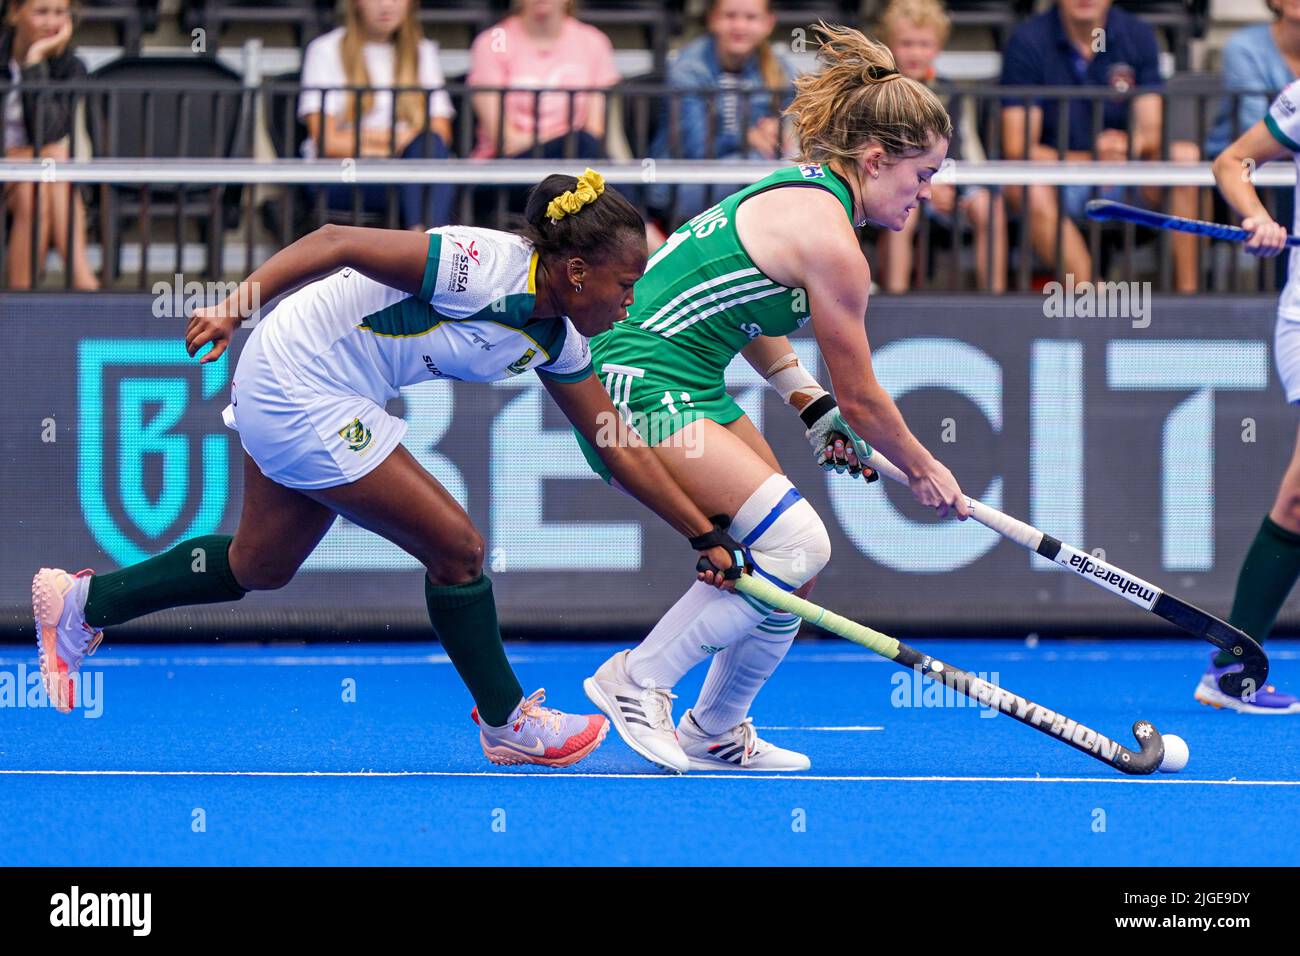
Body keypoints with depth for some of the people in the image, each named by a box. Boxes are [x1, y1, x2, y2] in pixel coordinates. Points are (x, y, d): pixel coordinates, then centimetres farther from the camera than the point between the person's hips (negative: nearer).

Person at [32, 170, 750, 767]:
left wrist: (707, 537, 8)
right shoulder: (486, 271, -26)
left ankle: (80, 604, 36)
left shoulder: (556, 337, 1)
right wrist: (234, 306, -28)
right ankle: (505, 723, 11)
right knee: (457, 548, -5)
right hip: (299, 384, -9)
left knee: (260, 567, 22)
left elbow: (618, 447, 8)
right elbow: (338, 242, -25)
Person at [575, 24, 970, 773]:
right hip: (641, 392, -10)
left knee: (797, 556, 9)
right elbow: (862, 401, -7)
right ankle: (638, 680, -9)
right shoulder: (830, 244, -18)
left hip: (689, 390, 10)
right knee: (795, 543, -20)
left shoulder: (801, 190, 10)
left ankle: (716, 734, 21)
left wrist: (813, 409, 15)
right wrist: (923, 470, 10)